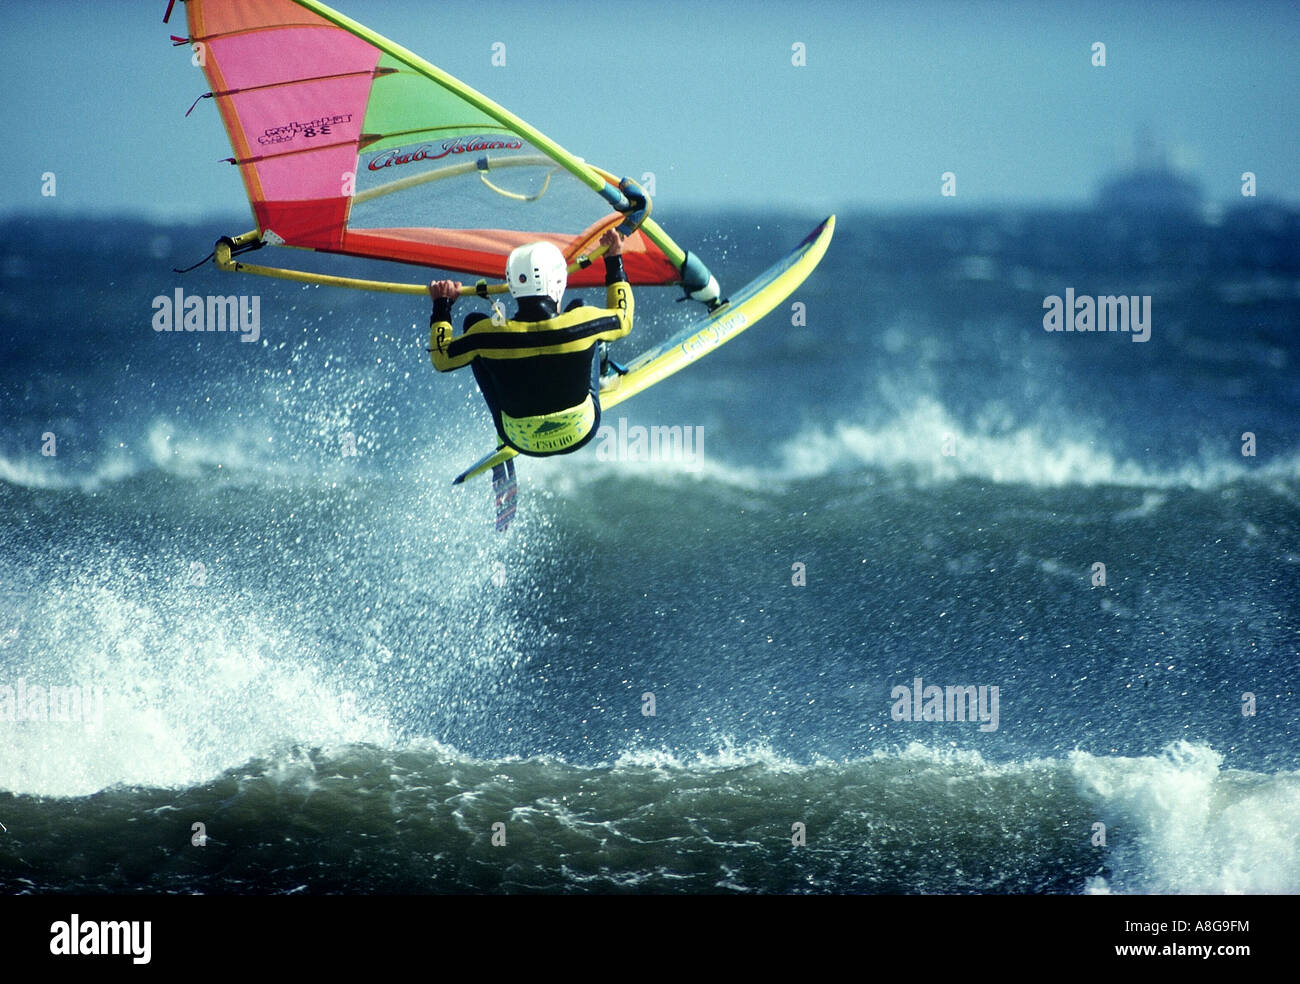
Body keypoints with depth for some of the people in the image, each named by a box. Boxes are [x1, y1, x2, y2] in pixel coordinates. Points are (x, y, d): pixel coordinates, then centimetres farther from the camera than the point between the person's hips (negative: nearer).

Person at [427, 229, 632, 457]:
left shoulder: (489, 335, -26)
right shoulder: (582, 322, -26)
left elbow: (441, 359, -5)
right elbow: (623, 321, -1)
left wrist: (441, 306, 9)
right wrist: (615, 262, 11)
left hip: (522, 442, 0)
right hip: (580, 434, 0)